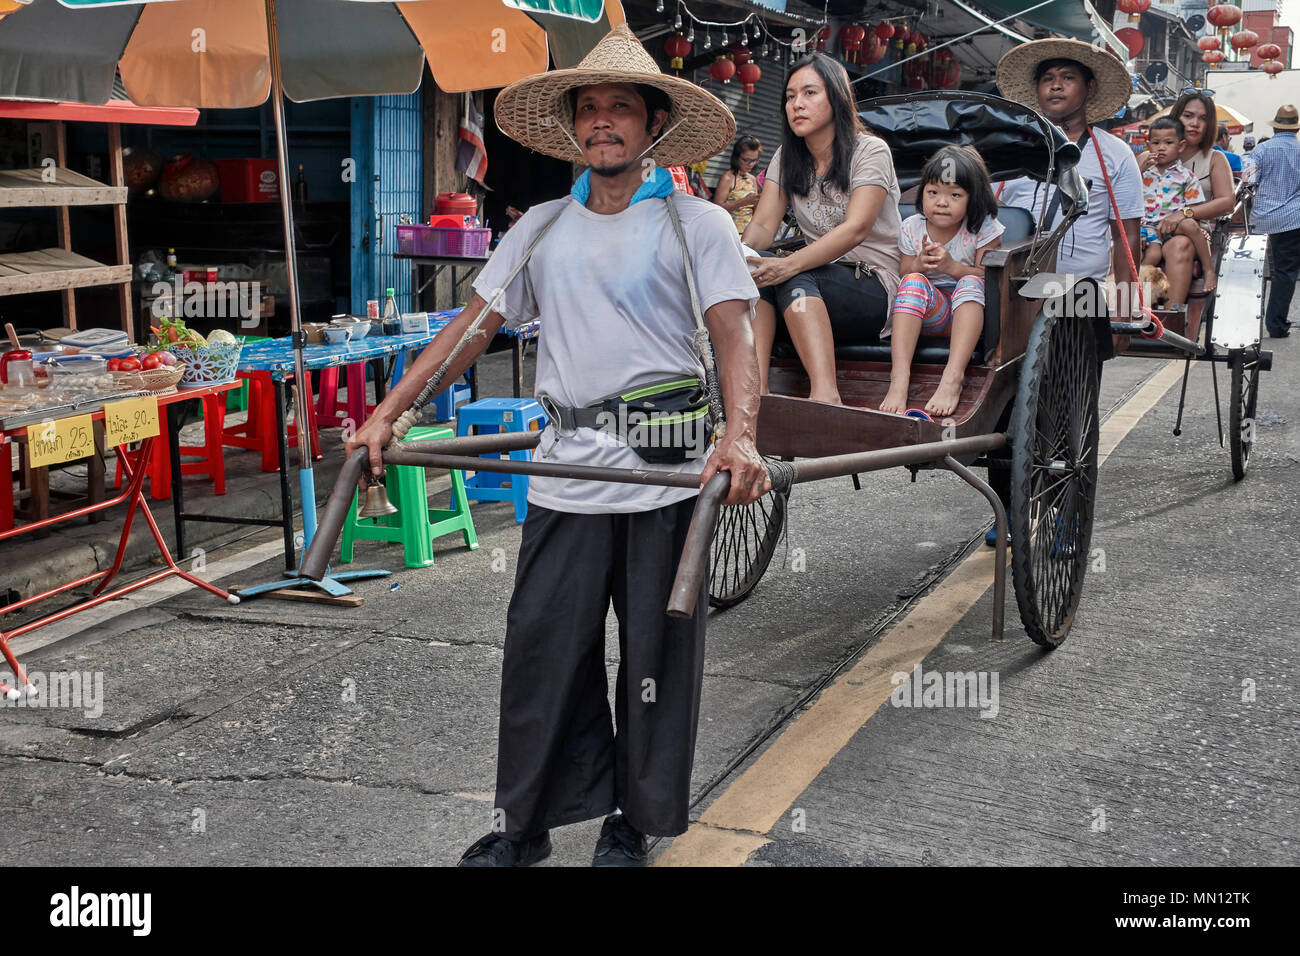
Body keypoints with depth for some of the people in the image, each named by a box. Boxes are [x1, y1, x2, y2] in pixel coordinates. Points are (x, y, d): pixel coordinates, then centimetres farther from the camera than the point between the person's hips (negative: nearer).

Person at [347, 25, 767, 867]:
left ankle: (633, 825, 22)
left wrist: (741, 434, -29)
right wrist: (388, 413, 7)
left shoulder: (697, 224, 0)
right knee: (542, 650, 5)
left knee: (655, 659, 5)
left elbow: (735, 334, -11)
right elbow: (473, 327, 14)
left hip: (667, 479, -3)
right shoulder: (541, 229, 13)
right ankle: (526, 824, 19)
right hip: (566, 476, 3)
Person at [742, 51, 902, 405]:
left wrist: (790, 265, -38)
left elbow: (855, 229, -21)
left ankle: (825, 394, -50)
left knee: (794, 280, -33)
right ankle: (756, 389, -40)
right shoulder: (786, 158, 12)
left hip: (874, 292, -5)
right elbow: (763, 225, 0)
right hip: (816, 284, 5)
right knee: (756, 271, -25)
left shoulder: (870, 151, -6)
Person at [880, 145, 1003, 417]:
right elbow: (902, 276, 2)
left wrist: (952, 267, -24)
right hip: (929, 313, 1)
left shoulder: (983, 228, -5)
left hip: (971, 312, -1)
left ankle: (953, 376, -47)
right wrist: (918, 265, -20)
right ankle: (899, 377, -42)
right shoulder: (912, 228, 1)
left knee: (971, 282, -32)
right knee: (914, 281, -28)